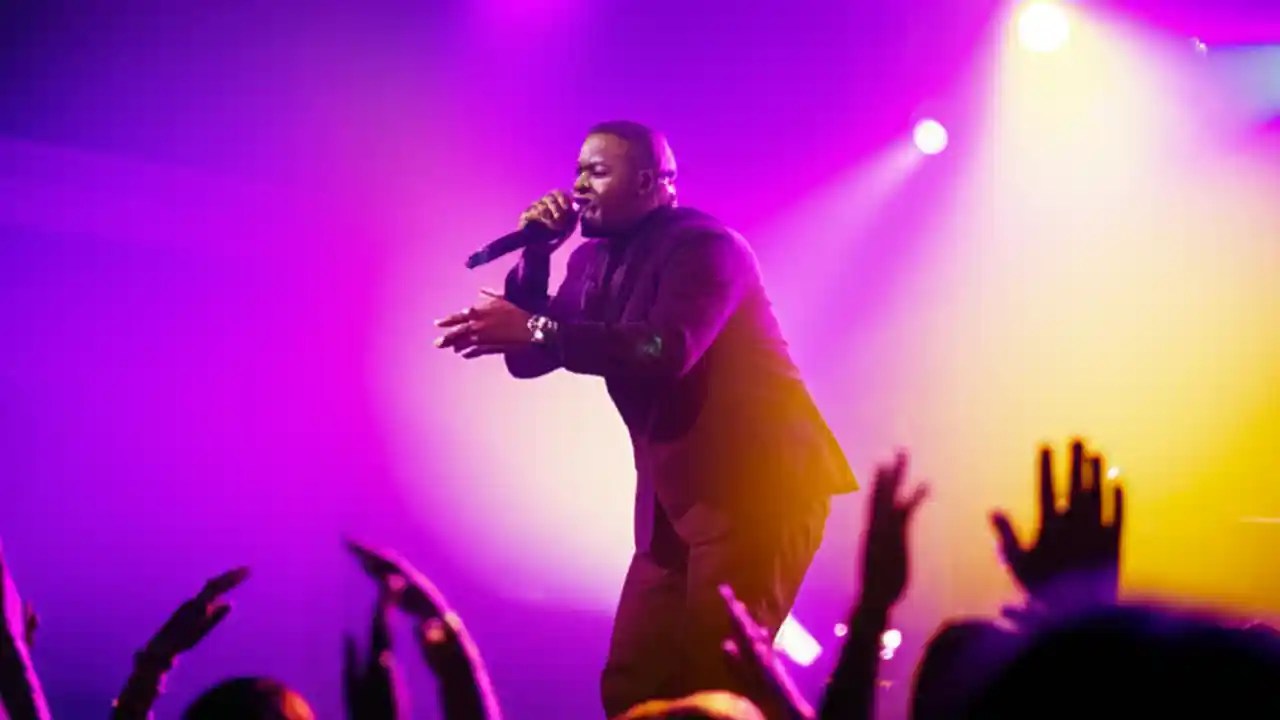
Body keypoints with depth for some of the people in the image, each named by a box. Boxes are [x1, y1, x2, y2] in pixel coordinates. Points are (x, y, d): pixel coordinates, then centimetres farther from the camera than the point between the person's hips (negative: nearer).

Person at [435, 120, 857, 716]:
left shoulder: (702, 245, -13)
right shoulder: (594, 261, 12)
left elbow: (665, 350, -29)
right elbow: (527, 359, 8)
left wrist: (537, 330, -28)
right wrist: (535, 255, -2)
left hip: (757, 483, -8)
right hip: (677, 497, 9)